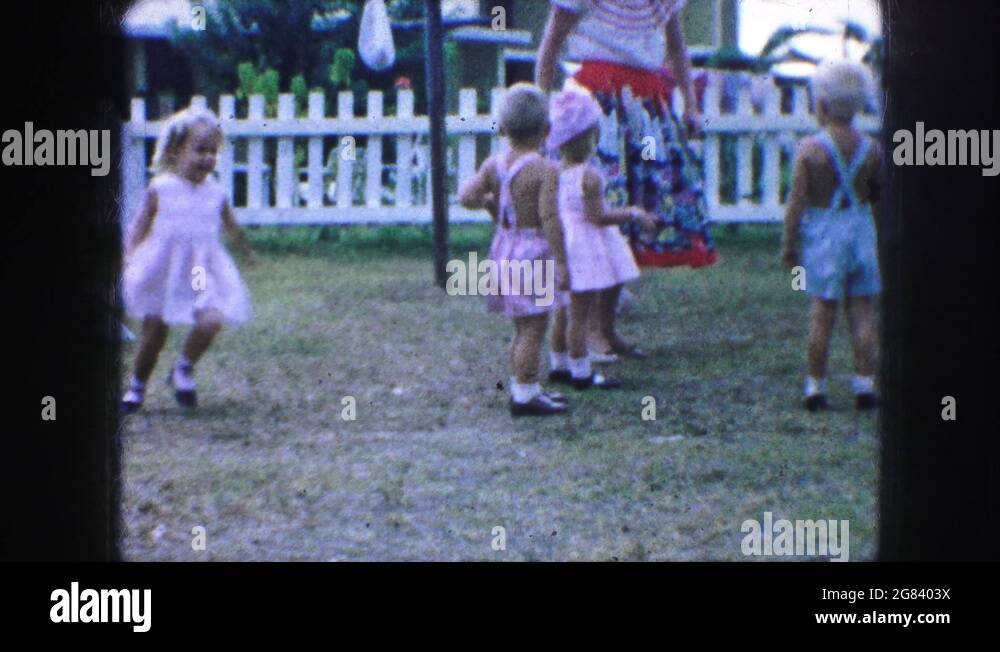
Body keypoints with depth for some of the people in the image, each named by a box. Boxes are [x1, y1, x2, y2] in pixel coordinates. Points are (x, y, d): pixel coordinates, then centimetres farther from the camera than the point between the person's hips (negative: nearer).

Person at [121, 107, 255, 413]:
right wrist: (129, 258, -14)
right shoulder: (161, 189, -5)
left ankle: (184, 369, 7)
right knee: (153, 329, 5)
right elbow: (140, 227, -1)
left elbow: (231, 227, 20)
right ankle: (137, 385, 27)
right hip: (163, 270, -1)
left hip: (202, 271, 1)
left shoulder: (216, 193, 1)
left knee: (210, 321, -19)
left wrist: (247, 252, 35)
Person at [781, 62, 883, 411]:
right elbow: (879, 201, 8)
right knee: (862, 311, 6)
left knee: (822, 313, 2)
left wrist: (789, 243, -1)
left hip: (823, 231, -2)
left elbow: (796, 201, -9)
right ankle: (864, 385, 8)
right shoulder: (872, 149, 1)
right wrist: (883, 239, 21)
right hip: (861, 227, 3)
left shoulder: (810, 149, -10)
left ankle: (816, 386, 6)